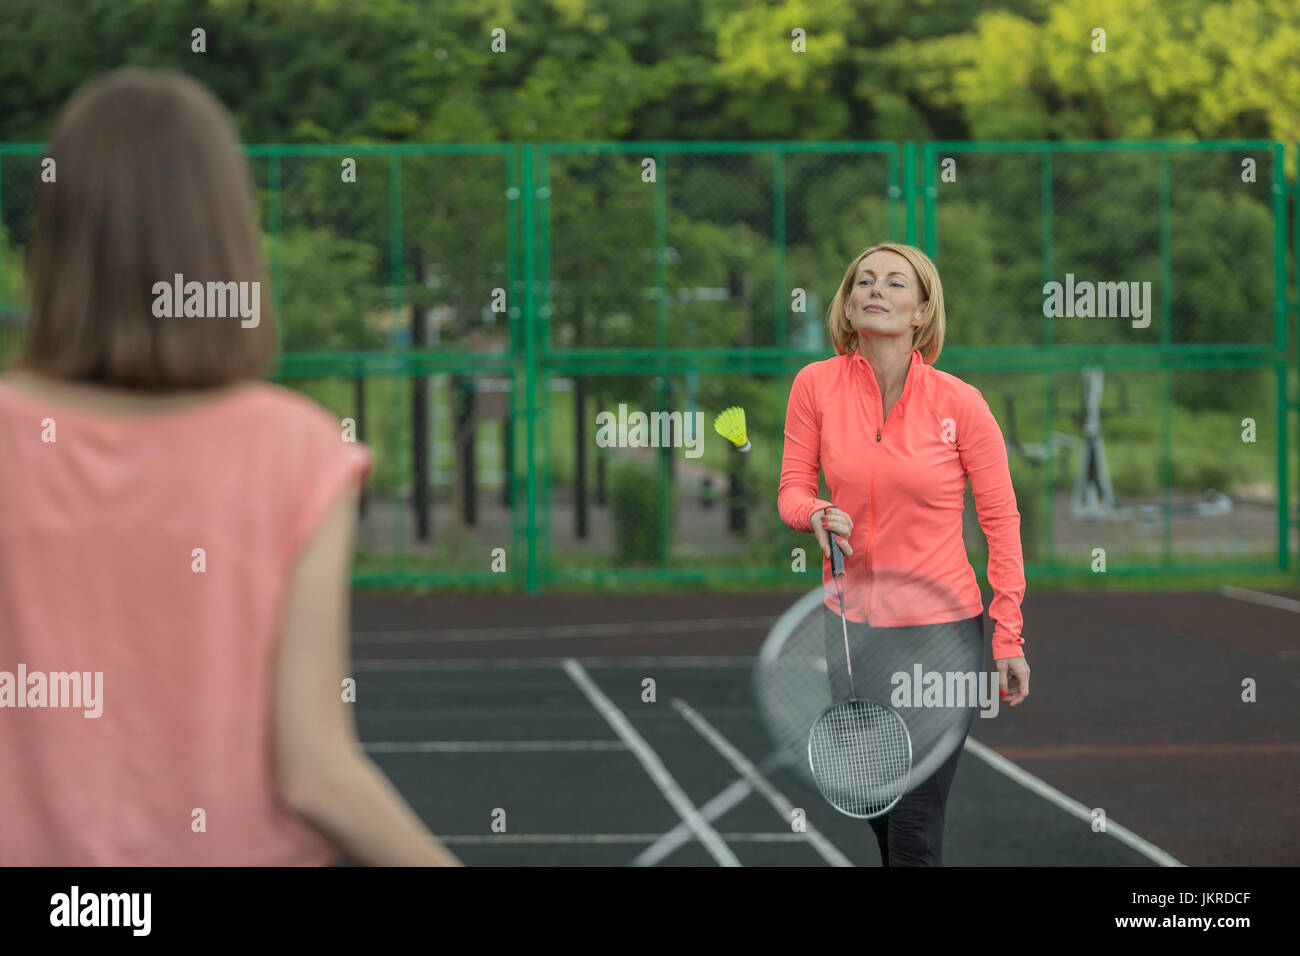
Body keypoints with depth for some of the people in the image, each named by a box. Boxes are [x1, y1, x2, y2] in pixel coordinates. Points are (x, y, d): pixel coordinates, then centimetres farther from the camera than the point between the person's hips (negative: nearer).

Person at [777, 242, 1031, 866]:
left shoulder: (959, 402, -10)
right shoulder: (816, 384, -4)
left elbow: (1001, 517, -3)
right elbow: (792, 490, 6)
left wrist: (1009, 638, -6)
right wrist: (817, 514, -18)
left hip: (941, 626, -3)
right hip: (850, 622, 3)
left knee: (915, 833, -7)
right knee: (876, 810, 15)